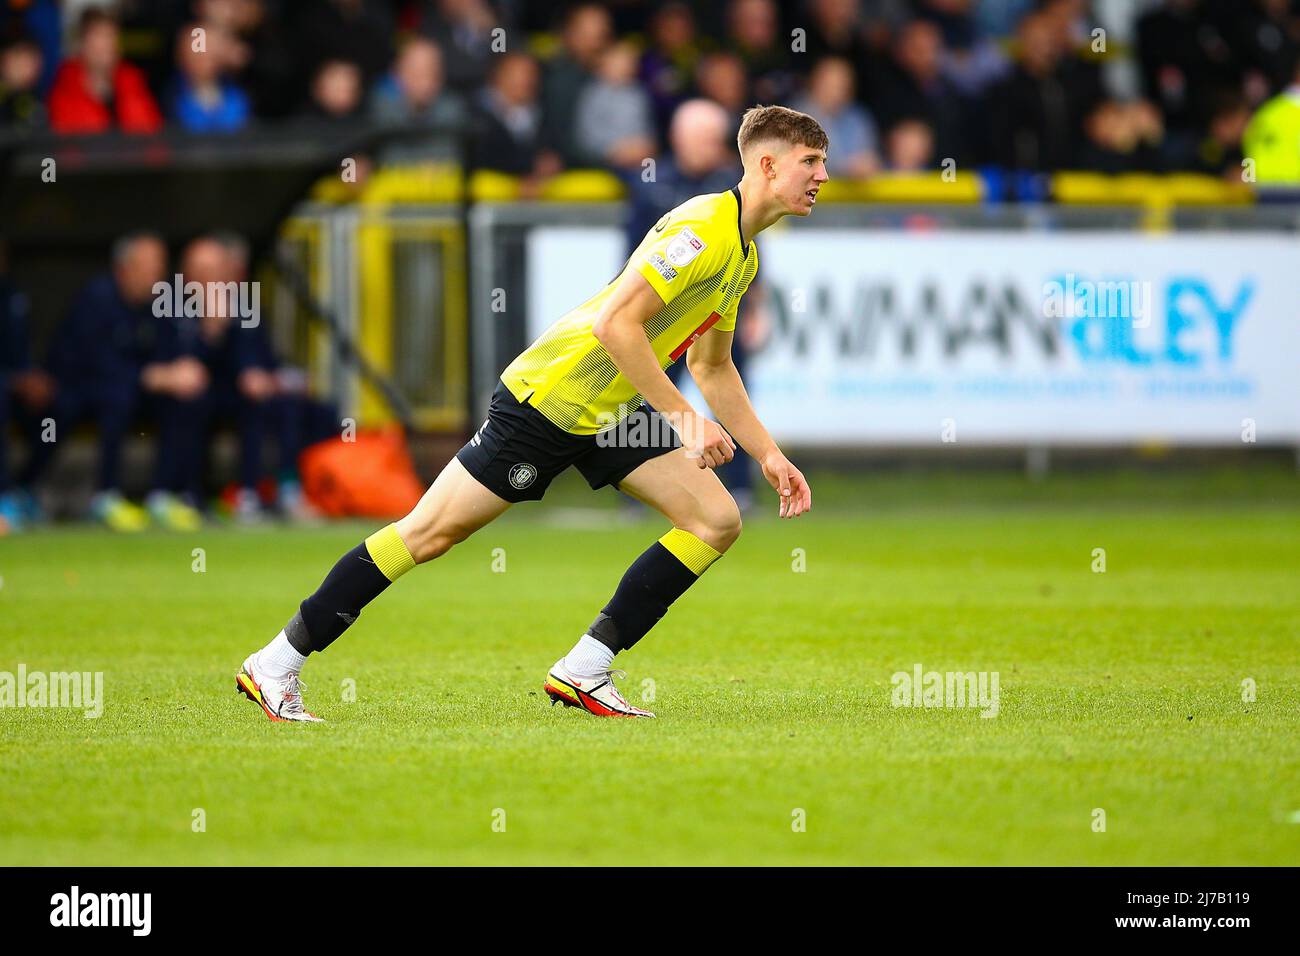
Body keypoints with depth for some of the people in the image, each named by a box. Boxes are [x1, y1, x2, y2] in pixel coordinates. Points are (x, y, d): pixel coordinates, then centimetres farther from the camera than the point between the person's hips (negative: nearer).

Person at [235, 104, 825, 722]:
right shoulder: (702, 230, -20)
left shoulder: (741, 254, 11)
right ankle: (275, 664, 2)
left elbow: (712, 367, 24)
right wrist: (682, 418, -26)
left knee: (716, 522, -2)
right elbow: (614, 323, -29)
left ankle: (582, 671, 0)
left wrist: (768, 455, 18)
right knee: (430, 532, -7)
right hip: (546, 397, -9)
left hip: (608, 415, 9)